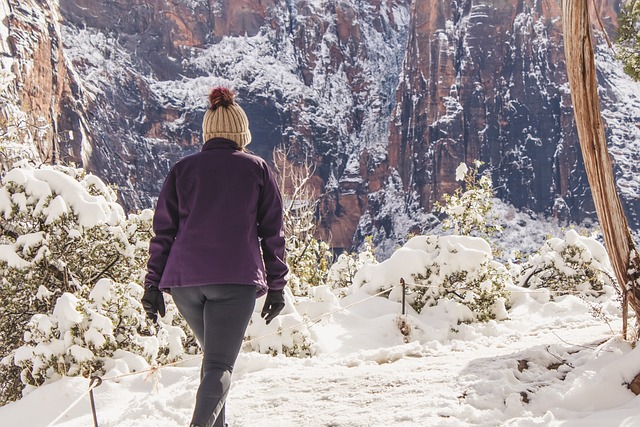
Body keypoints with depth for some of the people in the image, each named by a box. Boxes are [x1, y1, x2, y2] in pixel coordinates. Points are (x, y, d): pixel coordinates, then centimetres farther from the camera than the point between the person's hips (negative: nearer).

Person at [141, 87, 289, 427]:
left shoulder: (183, 169, 12)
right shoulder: (258, 169, 9)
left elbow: (163, 230, 8)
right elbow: (273, 232, 7)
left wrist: (153, 284, 11)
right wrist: (276, 286, 11)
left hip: (184, 279, 3)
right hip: (236, 279, -3)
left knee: (212, 354, 23)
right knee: (220, 365, -5)